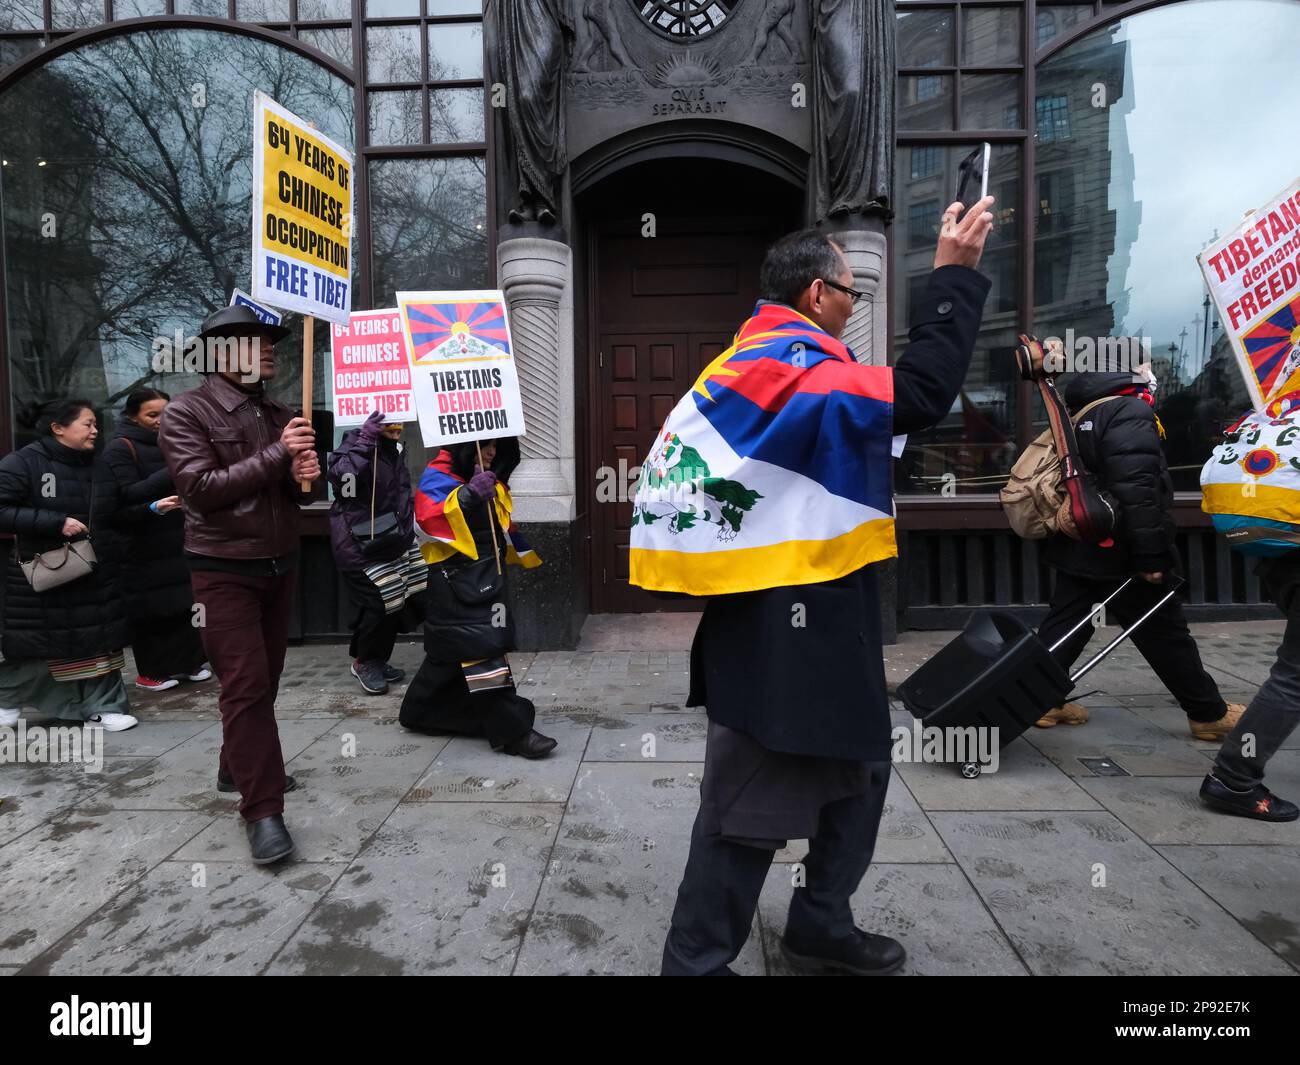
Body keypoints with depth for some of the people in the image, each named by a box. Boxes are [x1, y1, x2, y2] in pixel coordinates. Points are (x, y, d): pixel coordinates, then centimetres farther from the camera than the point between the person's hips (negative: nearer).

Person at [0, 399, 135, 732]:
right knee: (32, 646, 9)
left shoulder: (96, 468, 9)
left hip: (95, 576, 5)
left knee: (100, 641, 3)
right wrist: (57, 523, -23)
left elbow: (114, 515, 15)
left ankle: (103, 705, 13)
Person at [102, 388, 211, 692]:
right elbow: (127, 494, -16)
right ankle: (150, 672, 10)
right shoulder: (120, 447, -6)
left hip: (178, 540, 6)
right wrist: (173, 472, -24)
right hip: (144, 546, -5)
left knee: (184, 603, 6)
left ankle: (186, 662, 17)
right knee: (150, 608, -1)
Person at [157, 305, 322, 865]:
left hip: (280, 566, 6)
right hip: (224, 572, -6)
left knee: (264, 680, 14)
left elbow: (298, 492, 13)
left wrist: (304, 477, -11)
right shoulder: (186, 412, -7)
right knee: (245, 686, -9)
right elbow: (201, 488, -18)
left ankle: (238, 767, 34)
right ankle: (263, 810, -3)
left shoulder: (279, 414, 11)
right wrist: (275, 455, -20)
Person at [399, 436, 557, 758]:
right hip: (455, 582, -9)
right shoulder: (438, 478, -9)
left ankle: (421, 713, 32)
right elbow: (427, 517, -27)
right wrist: (468, 495, -37)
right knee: (482, 650, -13)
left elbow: (504, 527, 28)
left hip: (486, 578, 9)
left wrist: (528, 554, 28)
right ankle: (512, 731, -10)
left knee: (451, 653, 16)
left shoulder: (493, 482, 15)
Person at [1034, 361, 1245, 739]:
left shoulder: (1083, 417, 14)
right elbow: (1138, 491, -25)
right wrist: (1152, 555, -22)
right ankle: (1210, 714, 19)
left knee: (1064, 626, 10)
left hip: (1078, 551, 8)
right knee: (1166, 635, 5)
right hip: (1120, 556, -8)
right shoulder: (1129, 414, -16)